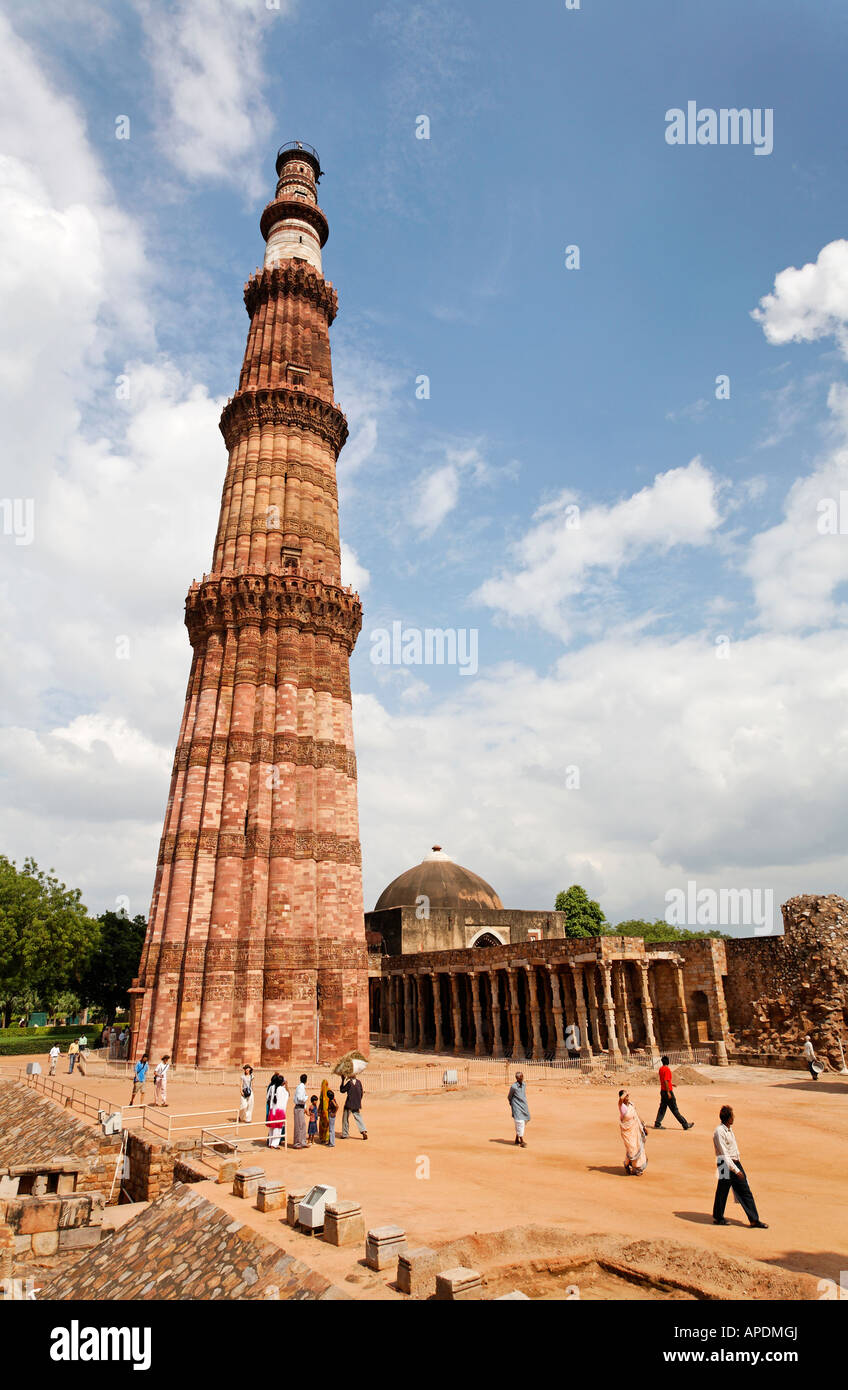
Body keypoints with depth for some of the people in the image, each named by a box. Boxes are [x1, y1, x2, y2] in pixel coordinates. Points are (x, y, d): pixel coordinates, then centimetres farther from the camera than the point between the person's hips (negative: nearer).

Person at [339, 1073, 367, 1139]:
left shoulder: (349, 1083, -18)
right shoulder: (359, 1082, 0)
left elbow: (342, 1090, -8)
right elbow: (361, 1093, 7)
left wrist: (343, 1081, -7)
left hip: (349, 1104, -5)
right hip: (357, 1104, 5)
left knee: (345, 1118, 10)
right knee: (358, 1117, 13)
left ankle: (345, 1134, 16)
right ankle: (363, 1131, -3)